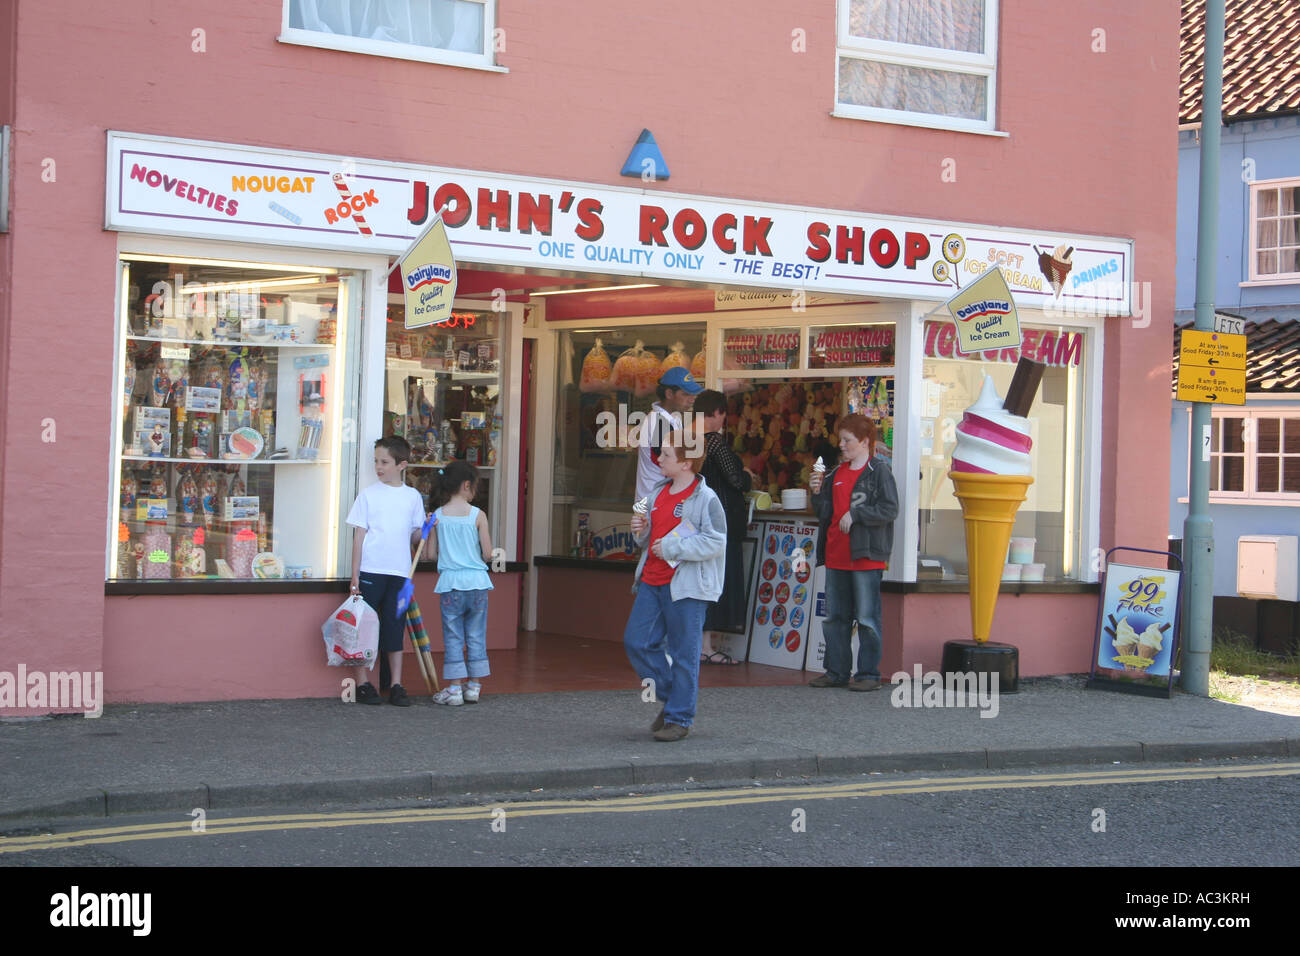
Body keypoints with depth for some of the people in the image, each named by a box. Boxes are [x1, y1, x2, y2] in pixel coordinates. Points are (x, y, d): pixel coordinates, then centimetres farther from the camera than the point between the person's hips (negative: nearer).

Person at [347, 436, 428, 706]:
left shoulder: (412, 496, 9)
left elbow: (414, 538, 13)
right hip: (370, 571, -2)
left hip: (399, 572, 2)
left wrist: (426, 528, -8)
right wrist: (355, 575, -4)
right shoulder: (369, 494, 2)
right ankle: (362, 683, 9)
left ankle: (396, 686, 11)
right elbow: (359, 535, 1)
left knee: (395, 628, 6)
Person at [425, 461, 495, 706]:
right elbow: (488, 553, -6)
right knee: (476, 635, 11)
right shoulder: (477, 515, -7)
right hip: (477, 582, 0)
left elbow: (431, 554, 1)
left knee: (453, 636, 7)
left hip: (450, 583, 1)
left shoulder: (438, 516, -2)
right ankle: (474, 685, 16)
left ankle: (454, 688, 5)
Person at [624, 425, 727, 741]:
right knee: (636, 642, 5)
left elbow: (715, 543, -17)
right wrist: (641, 530, 2)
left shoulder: (705, 499, -10)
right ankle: (671, 695, 22)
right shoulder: (658, 493, 14)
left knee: (683, 653, -1)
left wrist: (672, 547, -18)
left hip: (685, 585, -8)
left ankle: (679, 718, 8)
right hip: (652, 581, 8)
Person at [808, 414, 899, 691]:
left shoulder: (878, 471, -4)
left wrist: (855, 514, -17)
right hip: (836, 556, 8)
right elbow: (824, 514, 18)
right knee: (835, 617, 11)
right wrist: (817, 493, 1)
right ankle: (837, 671, 18)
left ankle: (868, 674, 2)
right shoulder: (836, 474, 17)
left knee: (867, 618, -4)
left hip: (865, 556, -8)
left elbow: (890, 510, -13)